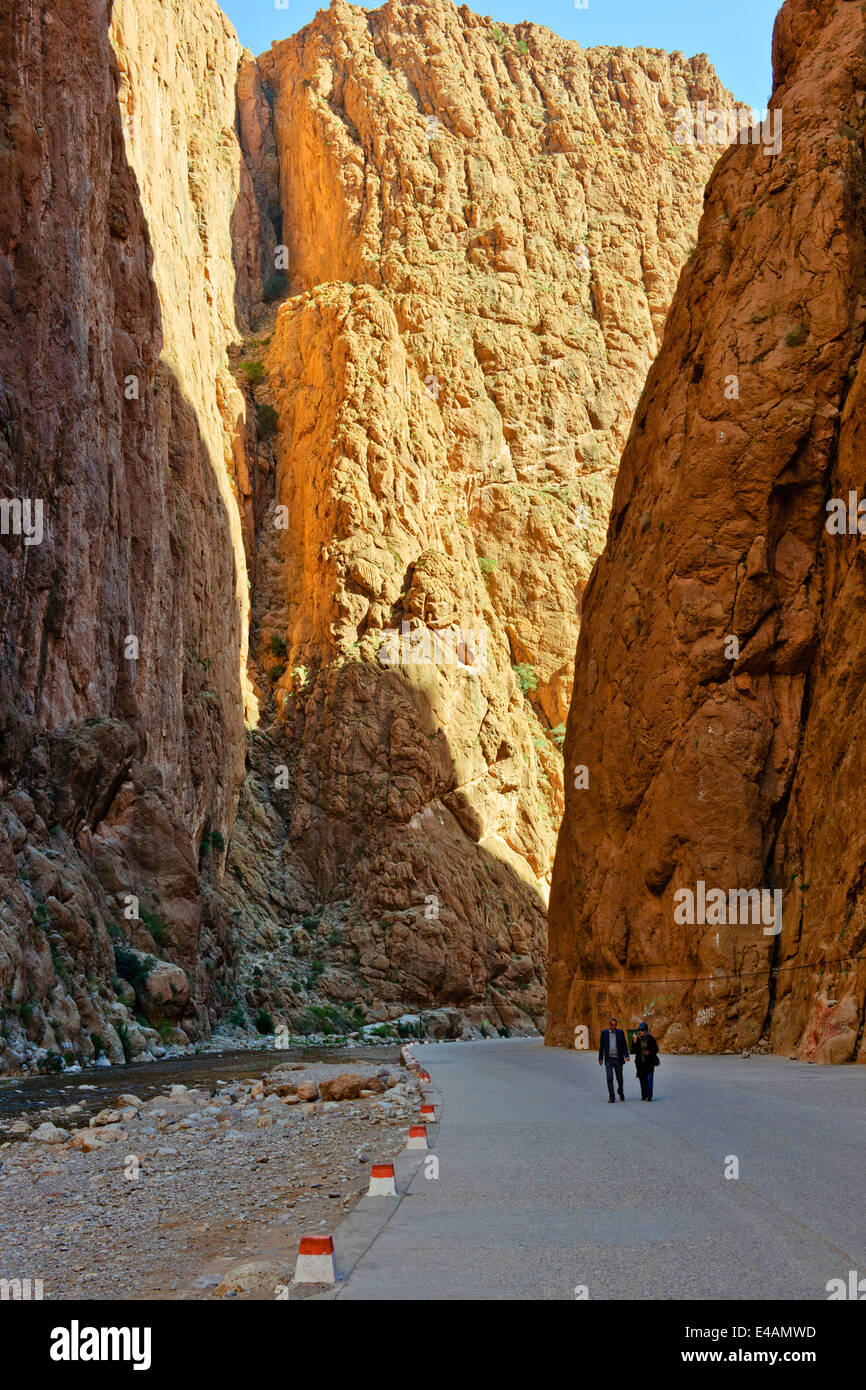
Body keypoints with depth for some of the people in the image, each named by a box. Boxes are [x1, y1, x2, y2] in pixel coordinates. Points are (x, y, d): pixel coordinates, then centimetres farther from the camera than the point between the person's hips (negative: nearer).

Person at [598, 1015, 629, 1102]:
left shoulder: (620, 1032, 1)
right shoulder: (604, 1032, 1)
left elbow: (624, 1045, 2)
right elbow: (601, 1046, 7)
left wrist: (626, 1056, -13)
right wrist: (600, 1058, 6)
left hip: (618, 1059, 1)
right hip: (608, 1060, -1)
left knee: (619, 1078, 11)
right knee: (609, 1078, -9)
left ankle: (620, 1092, 38)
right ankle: (612, 1097, -6)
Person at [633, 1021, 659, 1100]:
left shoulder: (650, 1038, -2)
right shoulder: (637, 1039, 4)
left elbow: (656, 1049, 3)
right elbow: (634, 1050, 2)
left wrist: (649, 1052, -14)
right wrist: (634, 1043, -12)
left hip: (649, 1061, -3)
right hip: (640, 1062, 3)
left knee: (649, 1078, -12)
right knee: (642, 1079, 5)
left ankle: (649, 1096, -12)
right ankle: (643, 1096, 12)